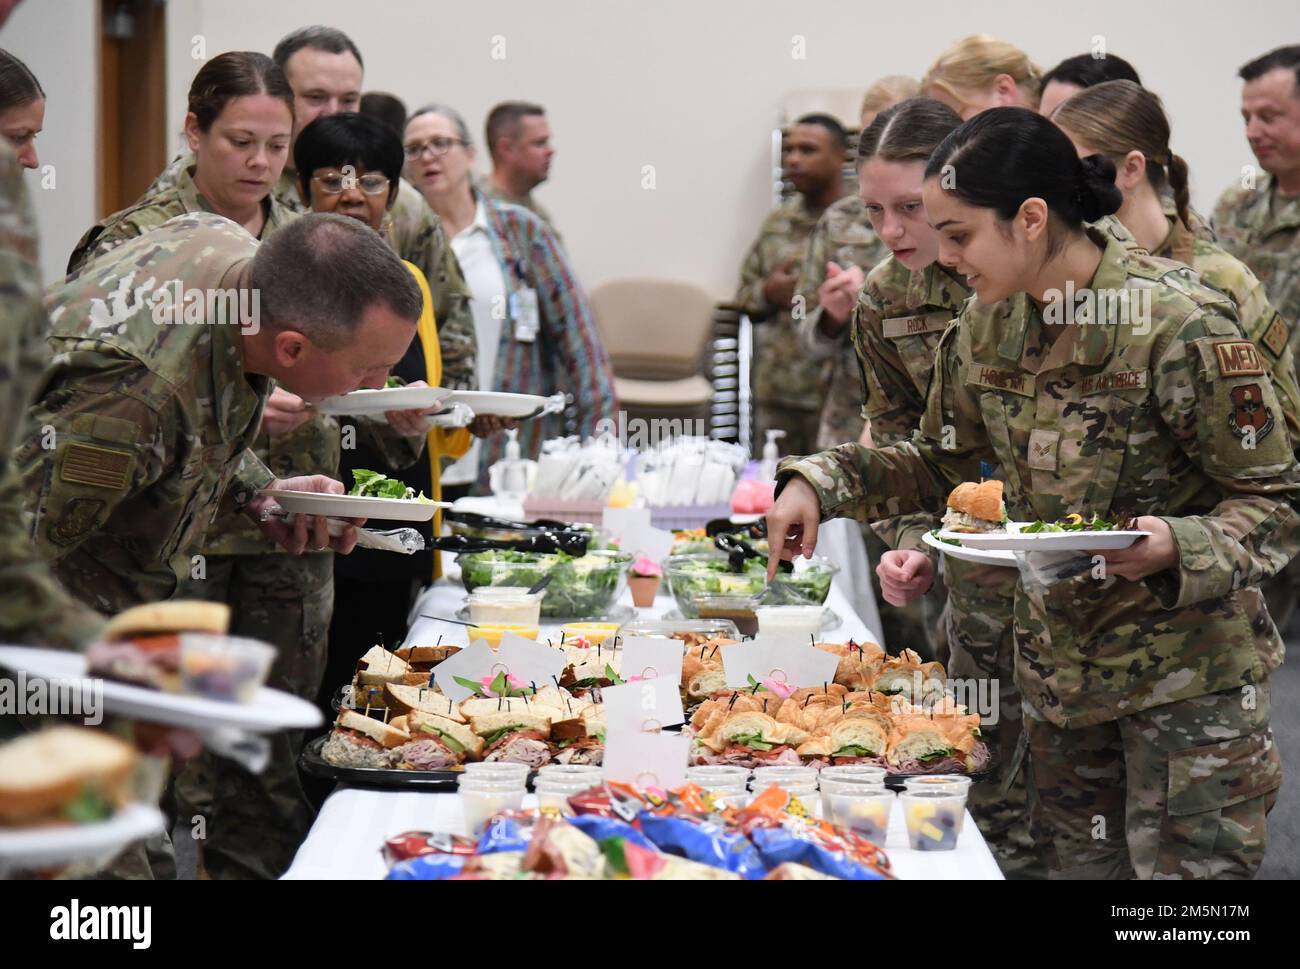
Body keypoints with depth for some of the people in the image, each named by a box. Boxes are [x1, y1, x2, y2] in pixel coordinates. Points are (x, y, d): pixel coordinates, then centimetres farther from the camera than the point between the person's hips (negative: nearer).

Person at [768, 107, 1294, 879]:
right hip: (1059, 663, 7)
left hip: (1188, 675, -6)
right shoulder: (990, 324, 1)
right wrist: (819, 484, 1)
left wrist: (1177, 547, -33)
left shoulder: (1178, 326, -21)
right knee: (1079, 860, 14)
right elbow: (943, 462, 15)